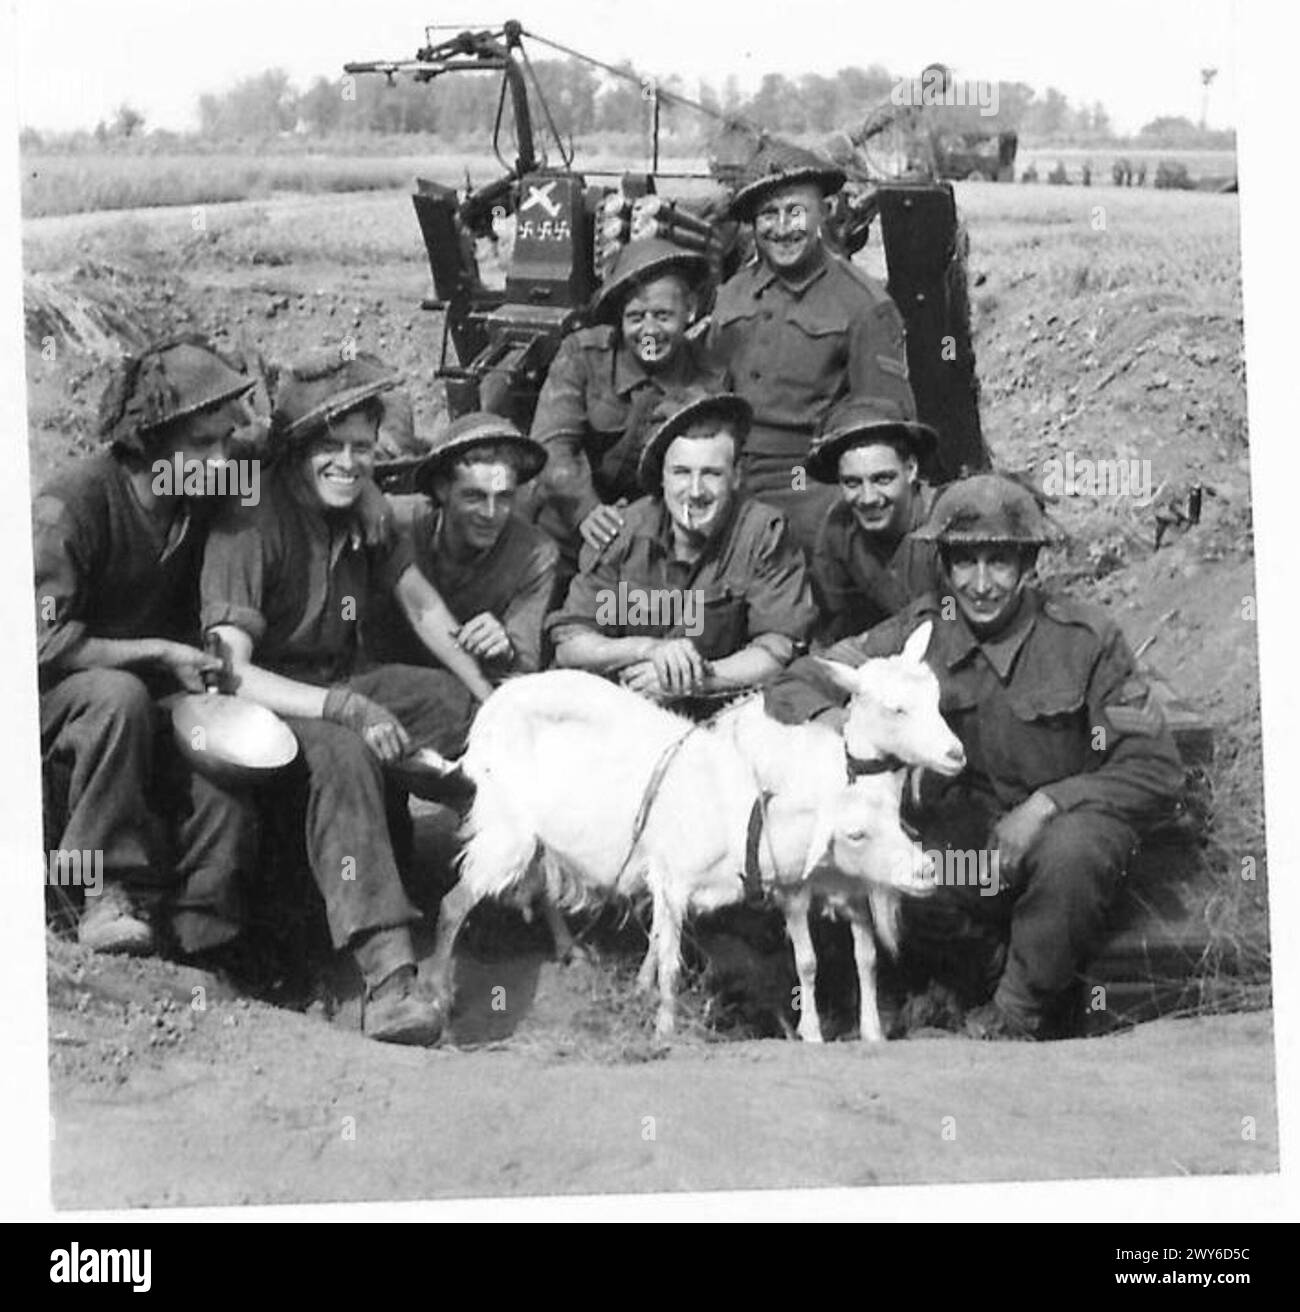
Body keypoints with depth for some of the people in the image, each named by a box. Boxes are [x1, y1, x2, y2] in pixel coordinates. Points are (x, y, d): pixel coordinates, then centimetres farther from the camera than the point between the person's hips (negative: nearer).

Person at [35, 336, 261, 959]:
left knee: (229, 814, -21)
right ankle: (109, 891, -30)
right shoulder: (70, 505, -19)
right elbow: (46, 645, -23)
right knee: (117, 696, -39)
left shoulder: (200, 505, 2)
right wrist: (159, 653, -21)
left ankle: (196, 949, -7)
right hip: (51, 705, -5)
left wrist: (200, 678, -7)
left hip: (146, 720, 5)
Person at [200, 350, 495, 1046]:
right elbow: (230, 671, -27)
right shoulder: (252, 523, -20)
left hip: (347, 683, 8)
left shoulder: (363, 507, 4)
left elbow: (424, 608, 11)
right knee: (342, 752, -38)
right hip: (270, 699, -8)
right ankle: (387, 976, -48)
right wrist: (347, 710, -38)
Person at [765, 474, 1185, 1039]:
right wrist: (832, 719, -23)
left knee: (1070, 851, -36)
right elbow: (792, 687, 2)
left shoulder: (1085, 637, -8)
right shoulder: (919, 632, -2)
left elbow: (1155, 769, -8)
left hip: (1057, 828, -1)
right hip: (958, 836, 2)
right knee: (894, 901, -31)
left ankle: (1020, 1014, -10)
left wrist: (1044, 805, -21)